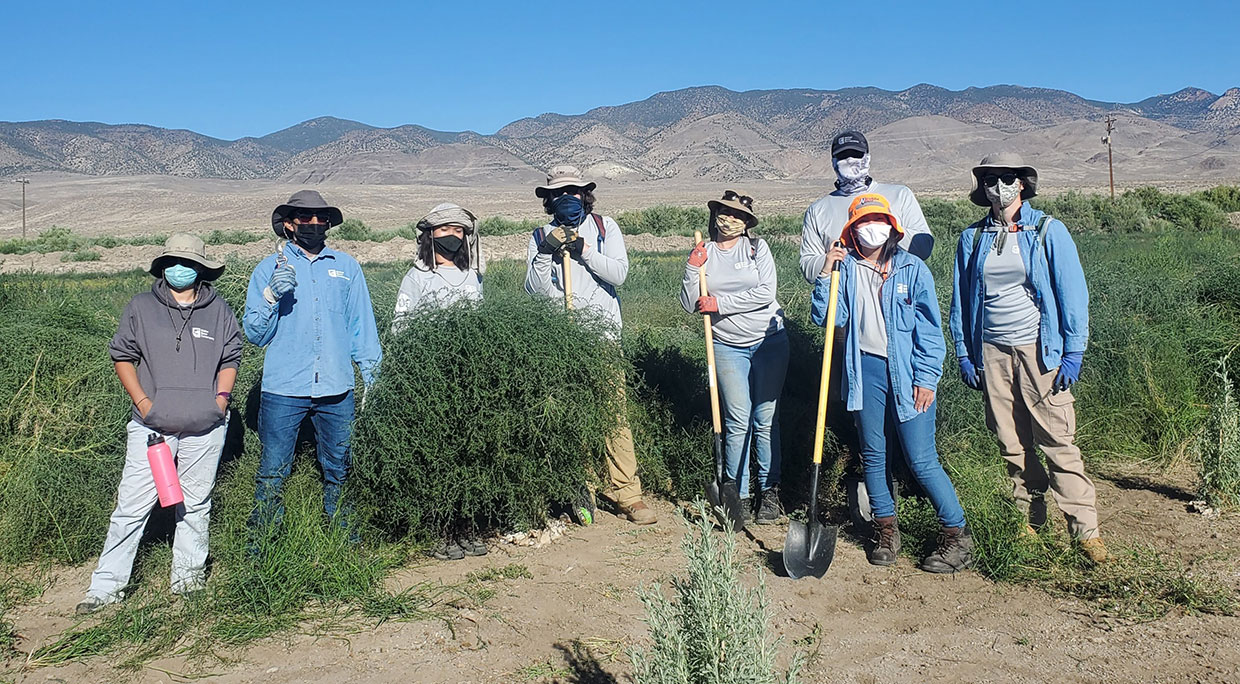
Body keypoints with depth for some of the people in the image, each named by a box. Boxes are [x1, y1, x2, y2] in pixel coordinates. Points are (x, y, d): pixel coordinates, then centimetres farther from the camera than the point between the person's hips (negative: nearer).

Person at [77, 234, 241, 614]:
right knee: (132, 506, -2)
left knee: (196, 503, 10)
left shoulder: (219, 311, 8)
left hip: (205, 427, 1)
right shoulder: (141, 308, 6)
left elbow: (230, 359, 13)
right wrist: (142, 401, -4)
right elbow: (122, 356, 8)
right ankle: (107, 585, 7)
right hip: (151, 425, -1)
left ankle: (188, 574, 24)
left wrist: (221, 396, -3)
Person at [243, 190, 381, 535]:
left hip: (336, 390, 2)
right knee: (273, 470, 1)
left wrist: (372, 372, 8)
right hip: (283, 390, -2)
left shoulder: (347, 266, 10)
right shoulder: (269, 268, 5)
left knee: (339, 468, 13)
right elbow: (254, 333, 1)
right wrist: (271, 296, -15)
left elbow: (362, 324, 13)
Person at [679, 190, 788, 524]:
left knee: (766, 419, 1)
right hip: (729, 347, 1)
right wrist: (693, 268, -12)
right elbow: (690, 304, 0)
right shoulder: (703, 253, 6)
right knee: (738, 422, -3)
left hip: (770, 342, -1)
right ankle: (737, 493, 7)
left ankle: (770, 491, 12)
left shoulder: (757, 247, 1)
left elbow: (765, 293, -12)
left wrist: (719, 303, -11)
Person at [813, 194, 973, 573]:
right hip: (865, 371, 3)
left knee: (921, 461, -3)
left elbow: (929, 329, -1)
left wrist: (926, 379, -6)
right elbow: (826, 318, -2)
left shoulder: (912, 269, -1)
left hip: (906, 374, -3)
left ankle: (958, 535, 11)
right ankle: (886, 529, 28)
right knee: (873, 455, 12)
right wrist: (826, 275, -12)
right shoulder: (846, 269, 4)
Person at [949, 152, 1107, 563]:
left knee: (1057, 442, -5)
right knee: (1012, 444, 7)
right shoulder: (972, 239, 9)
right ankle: (1029, 522, 19)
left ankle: (1085, 530, 2)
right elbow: (961, 301, 13)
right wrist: (964, 355, 7)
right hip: (992, 353, 3)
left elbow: (1072, 294, -1)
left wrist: (1073, 353, -7)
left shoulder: (1048, 232, 0)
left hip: (1040, 351, -3)